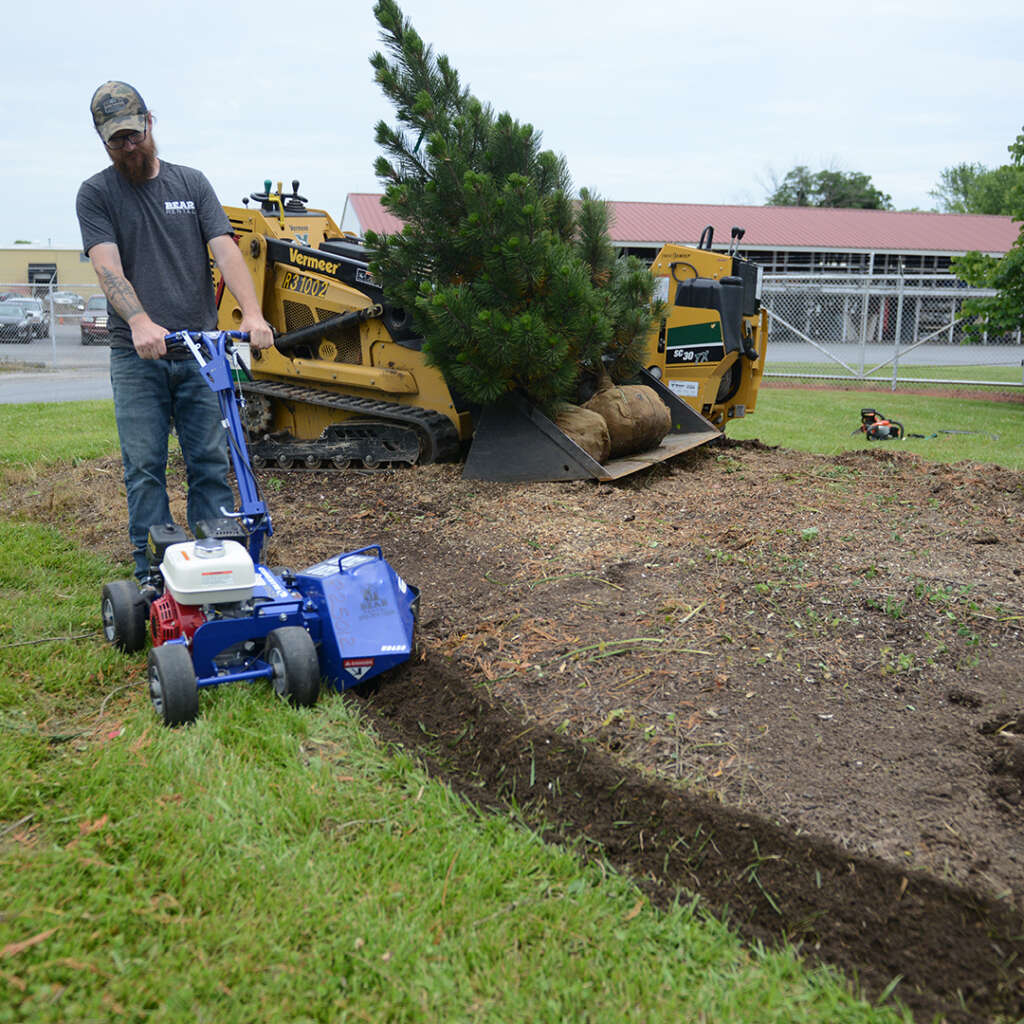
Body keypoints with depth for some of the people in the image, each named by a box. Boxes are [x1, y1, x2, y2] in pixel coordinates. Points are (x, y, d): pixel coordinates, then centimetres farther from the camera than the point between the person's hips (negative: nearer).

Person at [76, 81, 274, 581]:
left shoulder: (191, 183, 11)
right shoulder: (96, 194, 5)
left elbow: (225, 251, -1)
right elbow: (107, 267, -10)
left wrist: (252, 313, -19)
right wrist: (140, 323, -29)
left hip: (200, 352, 2)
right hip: (137, 357, -1)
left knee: (211, 463, 3)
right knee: (144, 468, 0)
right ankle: (153, 573, 8)